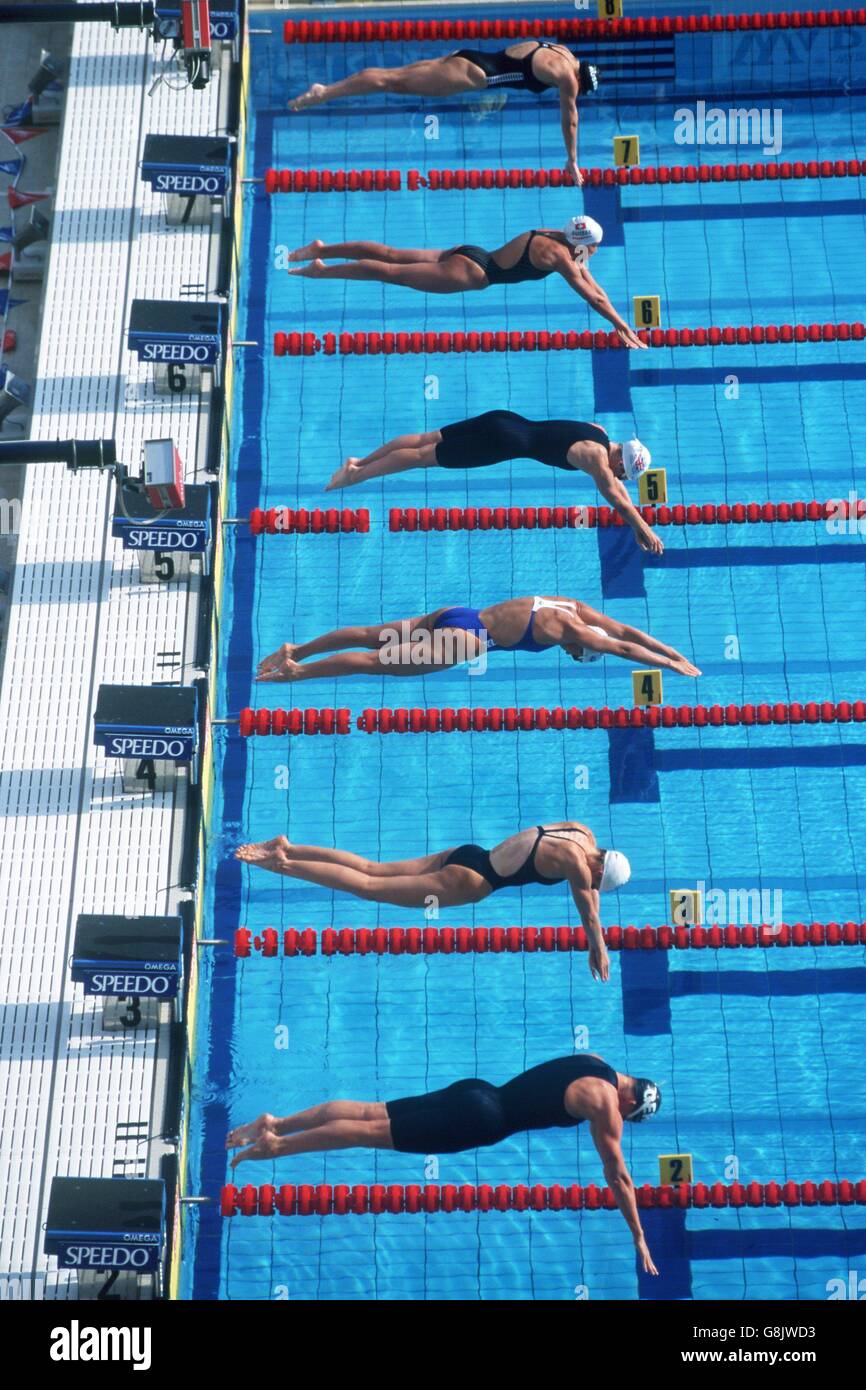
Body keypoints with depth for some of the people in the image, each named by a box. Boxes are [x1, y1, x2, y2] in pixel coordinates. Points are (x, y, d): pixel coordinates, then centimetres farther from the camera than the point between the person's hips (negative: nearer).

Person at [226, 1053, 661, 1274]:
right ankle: (277, 1145, -13)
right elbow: (617, 1175, -11)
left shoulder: (593, 1061, 12)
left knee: (368, 1112, 5)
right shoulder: (604, 1102, -12)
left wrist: (608, 1126, 45)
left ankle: (276, 1124, 5)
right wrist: (639, 1238, -5)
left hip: (473, 1092, 8)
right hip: (478, 1121, -8)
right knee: (373, 1132, -10)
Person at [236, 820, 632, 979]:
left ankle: (287, 848, 9)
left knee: (371, 869, 10)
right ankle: (283, 864, -4)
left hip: (464, 855, 8)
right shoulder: (575, 861, -19)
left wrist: (595, 927, 28)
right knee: (367, 886, -4)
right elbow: (589, 914, -10)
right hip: (468, 880, -8)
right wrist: (599, 951, 5)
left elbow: (589, 881, 23)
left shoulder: (581, 831, 5)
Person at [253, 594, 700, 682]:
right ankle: (298, 671, -11)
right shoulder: (567, 628, -11)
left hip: (456, 615, 8)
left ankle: (294, 650, 11)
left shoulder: (575, 608, 11)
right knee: (376, 660, -9)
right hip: (465, 638, -8)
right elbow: (622, 646, -10)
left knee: (372, 636, 9)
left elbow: (627, 630, 17)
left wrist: (675, 653, 18)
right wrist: (672, 665, -3)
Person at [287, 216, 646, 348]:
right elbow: (593, 298, -20)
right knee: (392, 272, -6)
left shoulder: (561, 241, 8)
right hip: (471, 272, -8)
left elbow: (592, 283, 16)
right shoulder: (560, 256, -18)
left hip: (467, 255, 8)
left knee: (392, 255, 9)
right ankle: (323, 270, -5)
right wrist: (624, 328, -16)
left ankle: (323, 249, 13)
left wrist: (620, 324, 10)